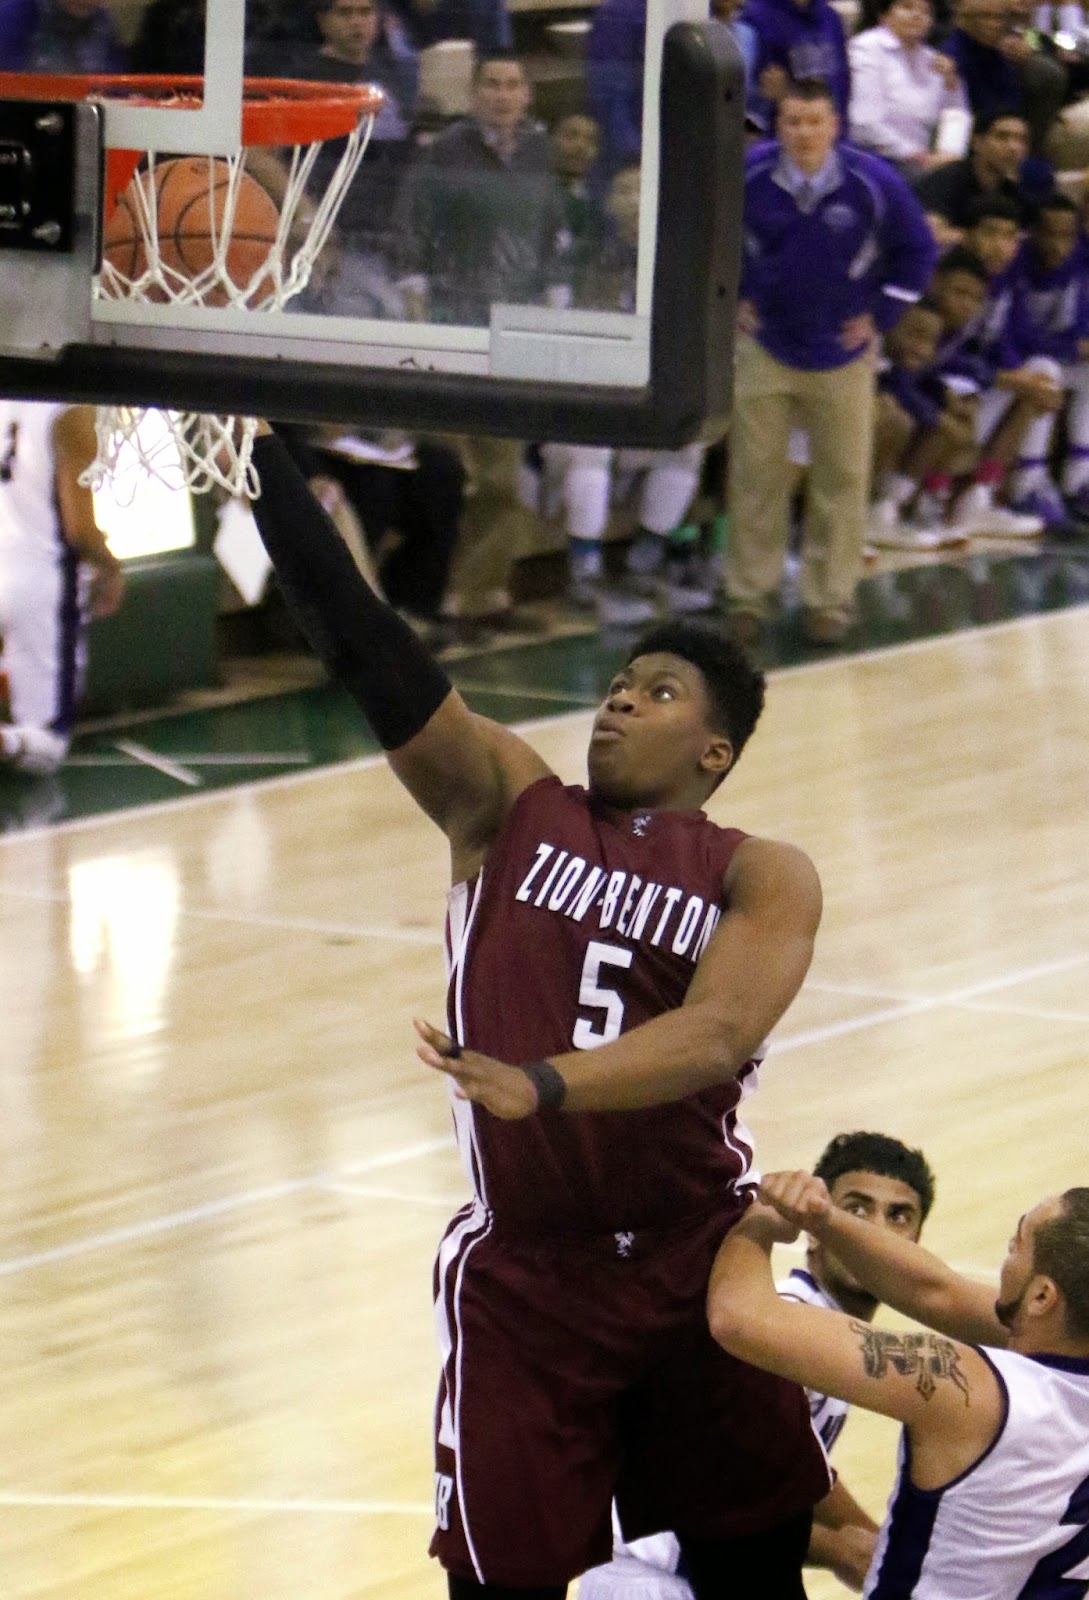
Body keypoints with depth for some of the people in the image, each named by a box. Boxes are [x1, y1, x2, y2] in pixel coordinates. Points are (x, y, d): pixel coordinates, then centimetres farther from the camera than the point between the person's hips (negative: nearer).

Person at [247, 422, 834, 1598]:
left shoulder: (760, 879, -4)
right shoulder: (506, 807, 1)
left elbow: (720, 1031, -23)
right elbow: (367, 653, -9)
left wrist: (541, 1084, -38)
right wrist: (259, 461, -20)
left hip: (696, 1268, 0)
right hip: (522, 1273, 0)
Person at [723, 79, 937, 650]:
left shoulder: (875, 183, -12)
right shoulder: (747, 176, -12)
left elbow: (918, 251, 3)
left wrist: (879, 315, 0)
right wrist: (732, 299, 4)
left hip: (843, 350, 0)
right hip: (764, 346, 0)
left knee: (842, 479, 3)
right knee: (755, 474, 1)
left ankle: (829, 599, 14)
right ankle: (748, 597, 12)